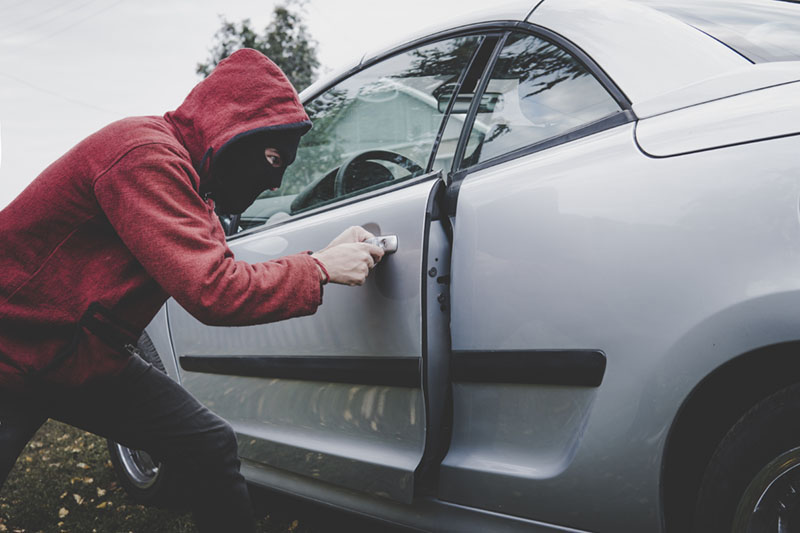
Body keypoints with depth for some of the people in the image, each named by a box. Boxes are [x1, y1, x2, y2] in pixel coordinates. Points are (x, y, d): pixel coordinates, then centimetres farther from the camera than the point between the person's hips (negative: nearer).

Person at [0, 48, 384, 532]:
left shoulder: (178, 166, 6)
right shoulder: (146, 155, -27)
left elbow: (225, 272, 6)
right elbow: (214, 292, -32)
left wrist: (332, 256, -3)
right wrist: (321, 267, -20)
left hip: (91, 359, 9)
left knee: (210, 446, 2)